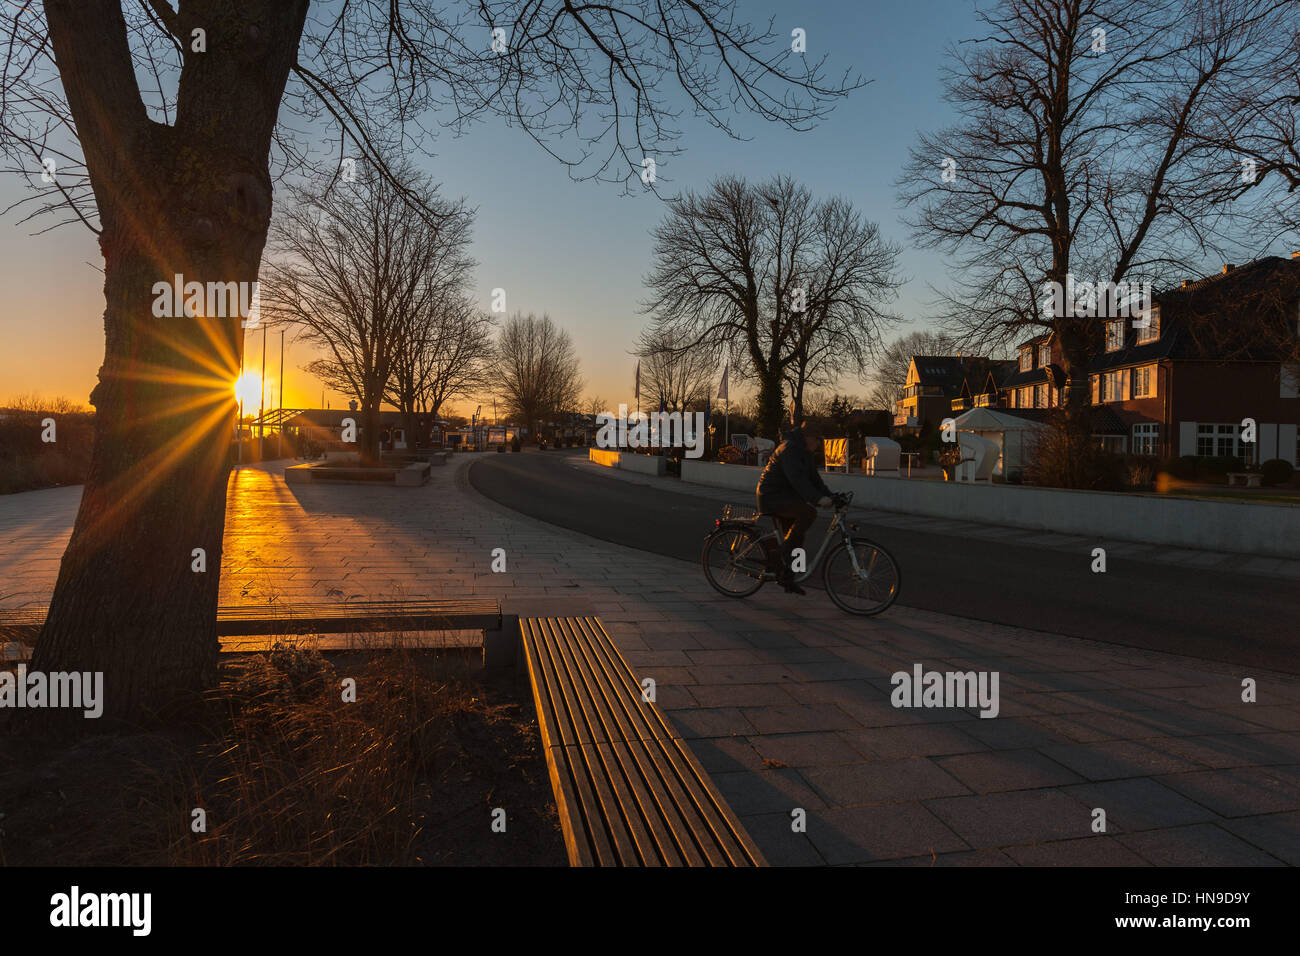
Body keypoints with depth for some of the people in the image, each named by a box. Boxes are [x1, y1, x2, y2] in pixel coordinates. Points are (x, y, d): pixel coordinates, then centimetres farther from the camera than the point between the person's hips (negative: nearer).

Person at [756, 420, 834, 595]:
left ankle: (786, 579, 17)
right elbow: (797, 479, -31)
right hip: (772, 497, -10)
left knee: (796, 537, 8)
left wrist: (829, 495, 0)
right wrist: (817, 498, -39)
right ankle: (784, 551, -18)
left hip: (785, 497, 10)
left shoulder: (805, 453, 13)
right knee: (809, 512, -28)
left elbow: (814, 478, 14)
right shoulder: (789, 449, -19)